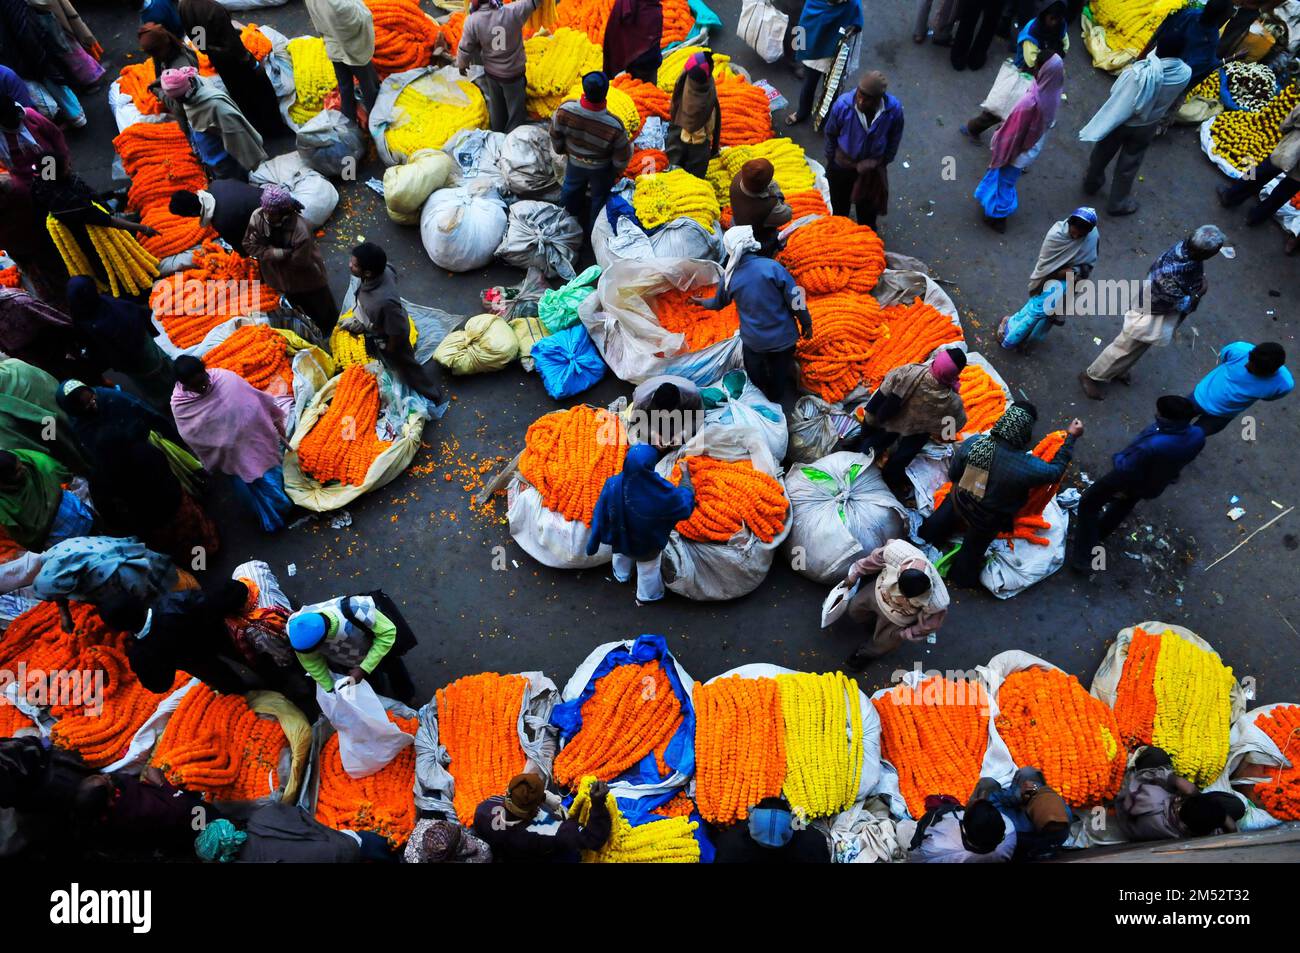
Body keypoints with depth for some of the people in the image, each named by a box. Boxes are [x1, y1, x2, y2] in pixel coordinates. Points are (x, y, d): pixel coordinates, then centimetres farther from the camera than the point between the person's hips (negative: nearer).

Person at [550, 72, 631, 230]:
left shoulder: (565, 110, -35)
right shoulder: (614, 125, -40)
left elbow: (555, 135, -12)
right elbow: (622, 156, -21)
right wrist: (619, 170, 2)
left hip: (575, 162, 2)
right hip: (601, 169, -2)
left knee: (572, 188, 34)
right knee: (600, 198, 28)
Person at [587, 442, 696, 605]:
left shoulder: (613, 486, -37)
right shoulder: (661, 490, -41)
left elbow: (600, 516, -21)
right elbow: (684, 501, -18)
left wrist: (593, 543, -4)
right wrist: (685, 475, -1)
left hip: (622, 537, 2)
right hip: (649, 542, -2)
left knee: (621, 555, 40)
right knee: (648, 570, 32)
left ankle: (621, 576, 70)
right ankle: (645, 596, 59)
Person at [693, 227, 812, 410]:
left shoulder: (729, 276, -8)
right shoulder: (772, 266, -20)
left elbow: (718, 303, 14)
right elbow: (795, 299, -17)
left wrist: (701, 302, 36)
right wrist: (806, 323, 0)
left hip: (753, 340, 1)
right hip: (783, 337, -1)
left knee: (757, 383, 25)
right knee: (780, 380, 23)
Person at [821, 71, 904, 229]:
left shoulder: (894, 109, -28)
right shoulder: (843, 104, -30)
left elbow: (894, 139, -7)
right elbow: (831, 134, -11)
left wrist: (884, 162, 3)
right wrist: (830, 160, 1)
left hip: (872, 167, 1)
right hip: (843, 164, 0)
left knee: (868, 208, 22)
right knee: (839, 205, 24)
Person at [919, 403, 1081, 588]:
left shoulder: (972, 443, -29)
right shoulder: (1027, 467, -37)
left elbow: (952, 474, -12)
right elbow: (1056, 471, -14)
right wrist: (1071, 437, -5)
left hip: (959, 501, 2)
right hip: (987, 522, -2)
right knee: (974, 546, 28)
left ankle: (930, 532, 66)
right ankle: (964, 576, 55)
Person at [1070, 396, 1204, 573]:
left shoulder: (1152, 446, -47)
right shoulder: (1198, 434, -25)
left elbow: (1126, 469, -30)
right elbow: (1185, 457, -3)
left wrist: (1117, 458, -7)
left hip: (1130, 479, -7)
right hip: (1156, 485, 7)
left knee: (1088, 504, 16)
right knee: (1124, 504, 35)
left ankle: (1084, 557, 20)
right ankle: (1099, 533, 62)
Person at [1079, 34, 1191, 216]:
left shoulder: (1140, 72, -34)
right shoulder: (1185, 73, -21)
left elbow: (1115, 92, -20)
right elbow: (1176, 99, -1)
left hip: (1121, 121, -2)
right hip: (1147, 125, 2)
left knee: (1102, 153, 26)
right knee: (1129, 165, 22)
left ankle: (1092, 183, 50)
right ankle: (1117, 203, 37)